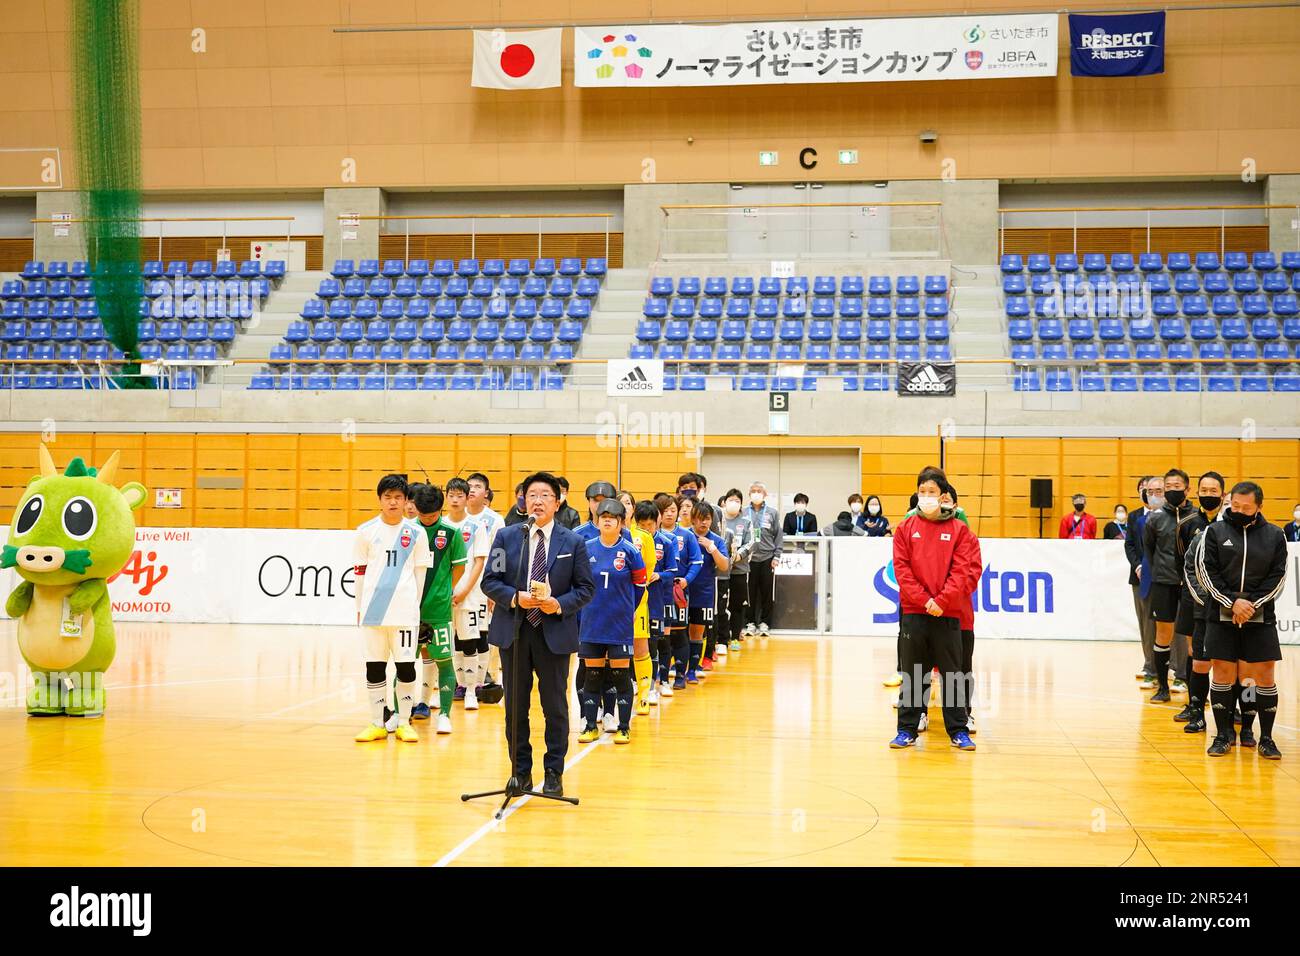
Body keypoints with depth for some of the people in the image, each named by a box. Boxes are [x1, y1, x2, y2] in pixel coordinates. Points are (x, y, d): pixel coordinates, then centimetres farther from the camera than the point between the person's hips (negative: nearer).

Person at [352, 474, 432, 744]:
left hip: (404, 610, -1)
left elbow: (420, 573, 7)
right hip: (372, 610, 1)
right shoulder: (366, 531, 5)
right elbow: (360, 573, 9)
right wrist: (360, 608, 8)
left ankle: (404, 723, 12)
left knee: (406, 665, 1)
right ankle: (377, 724, 14)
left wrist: (414, 605, 6)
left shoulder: (416, 533, 3)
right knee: (374, 665, 5)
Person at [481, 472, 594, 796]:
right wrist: (515, 598, -15)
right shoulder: (506, 536, 4)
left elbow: (586, 588, 2)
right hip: (513, 631, 1)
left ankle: (554, 773, 15)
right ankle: (521, 770, 20)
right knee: (515, 705, 8)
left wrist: (560, 604, -15)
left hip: (555, 632, -1)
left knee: (555, 706, 4)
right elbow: (490, 581, 2)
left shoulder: (573, 542, 2)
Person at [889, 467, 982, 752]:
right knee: (912, 674, 6)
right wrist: (924, 600, -11)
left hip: (947, 613, -1)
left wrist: (942, 601, -14)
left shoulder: (958, 530, 3)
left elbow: (965, 571, -4)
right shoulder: (905, 528, 6)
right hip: (913, 612, 1)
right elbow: (902, 569, -1)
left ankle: (958, 731, 13)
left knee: (952, 674, 5)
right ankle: (907, 730, 13)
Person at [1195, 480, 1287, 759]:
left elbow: (1278, 577, 2)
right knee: (1222, 674, 2)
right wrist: (1232, 602, -12)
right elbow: (1206, 572, -2)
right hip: (1222, 616, 0)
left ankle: (1266, 739, 11)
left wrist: (1252, 604, -11)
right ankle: (1223, 735, 12)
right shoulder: (1215, 531, 3)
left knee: (1264, 676, 1)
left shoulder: (1274, 535, 5)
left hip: (1260, 618, 1)